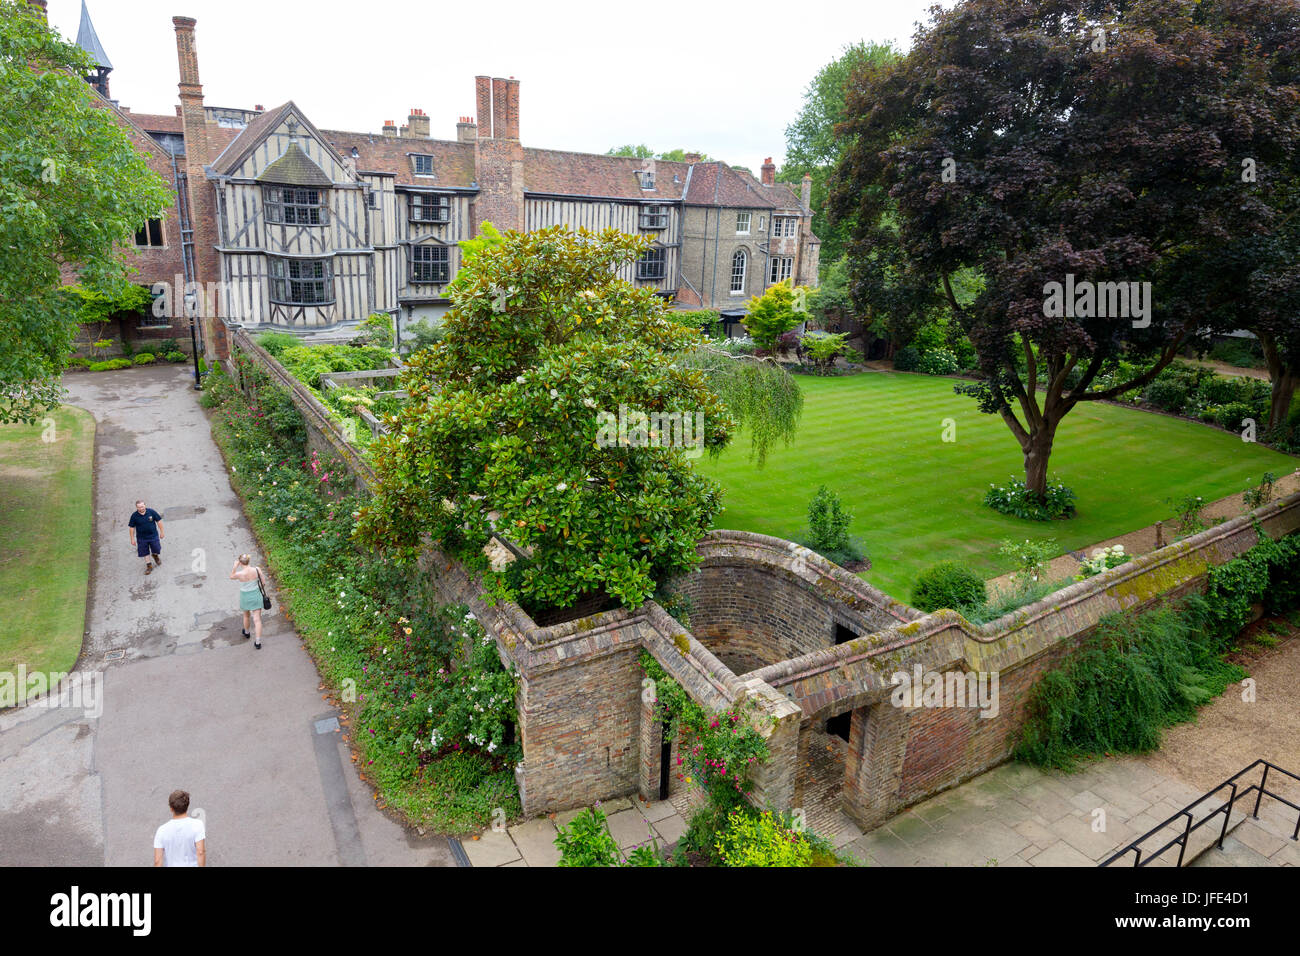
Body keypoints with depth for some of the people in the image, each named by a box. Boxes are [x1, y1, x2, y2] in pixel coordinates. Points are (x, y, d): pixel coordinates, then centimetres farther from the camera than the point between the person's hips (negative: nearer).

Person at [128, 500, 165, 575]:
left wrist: (162, 532, 1)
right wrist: (132, 539, -1)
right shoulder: (134, 516, -12)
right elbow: (131, 527, -3)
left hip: (153, 535, 0)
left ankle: (155, 555, 43)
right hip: (142, 538, 0)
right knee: (145, 552, 10)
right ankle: (149, 565, 27)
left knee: (156, 550, 7)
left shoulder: (151, 512, -12)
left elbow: (158, 521, -1)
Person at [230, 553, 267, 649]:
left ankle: (246, 632, 54)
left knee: (246, 616, 28)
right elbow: (263, 583, -8)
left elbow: (231, 577, 1)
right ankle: (258, 642, 3)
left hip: (245, 597, 0)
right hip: (256, 596, 0)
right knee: (257, 619, 5)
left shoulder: (239, 574, -24)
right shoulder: (257, 569, -18)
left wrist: (235, 566, -13)